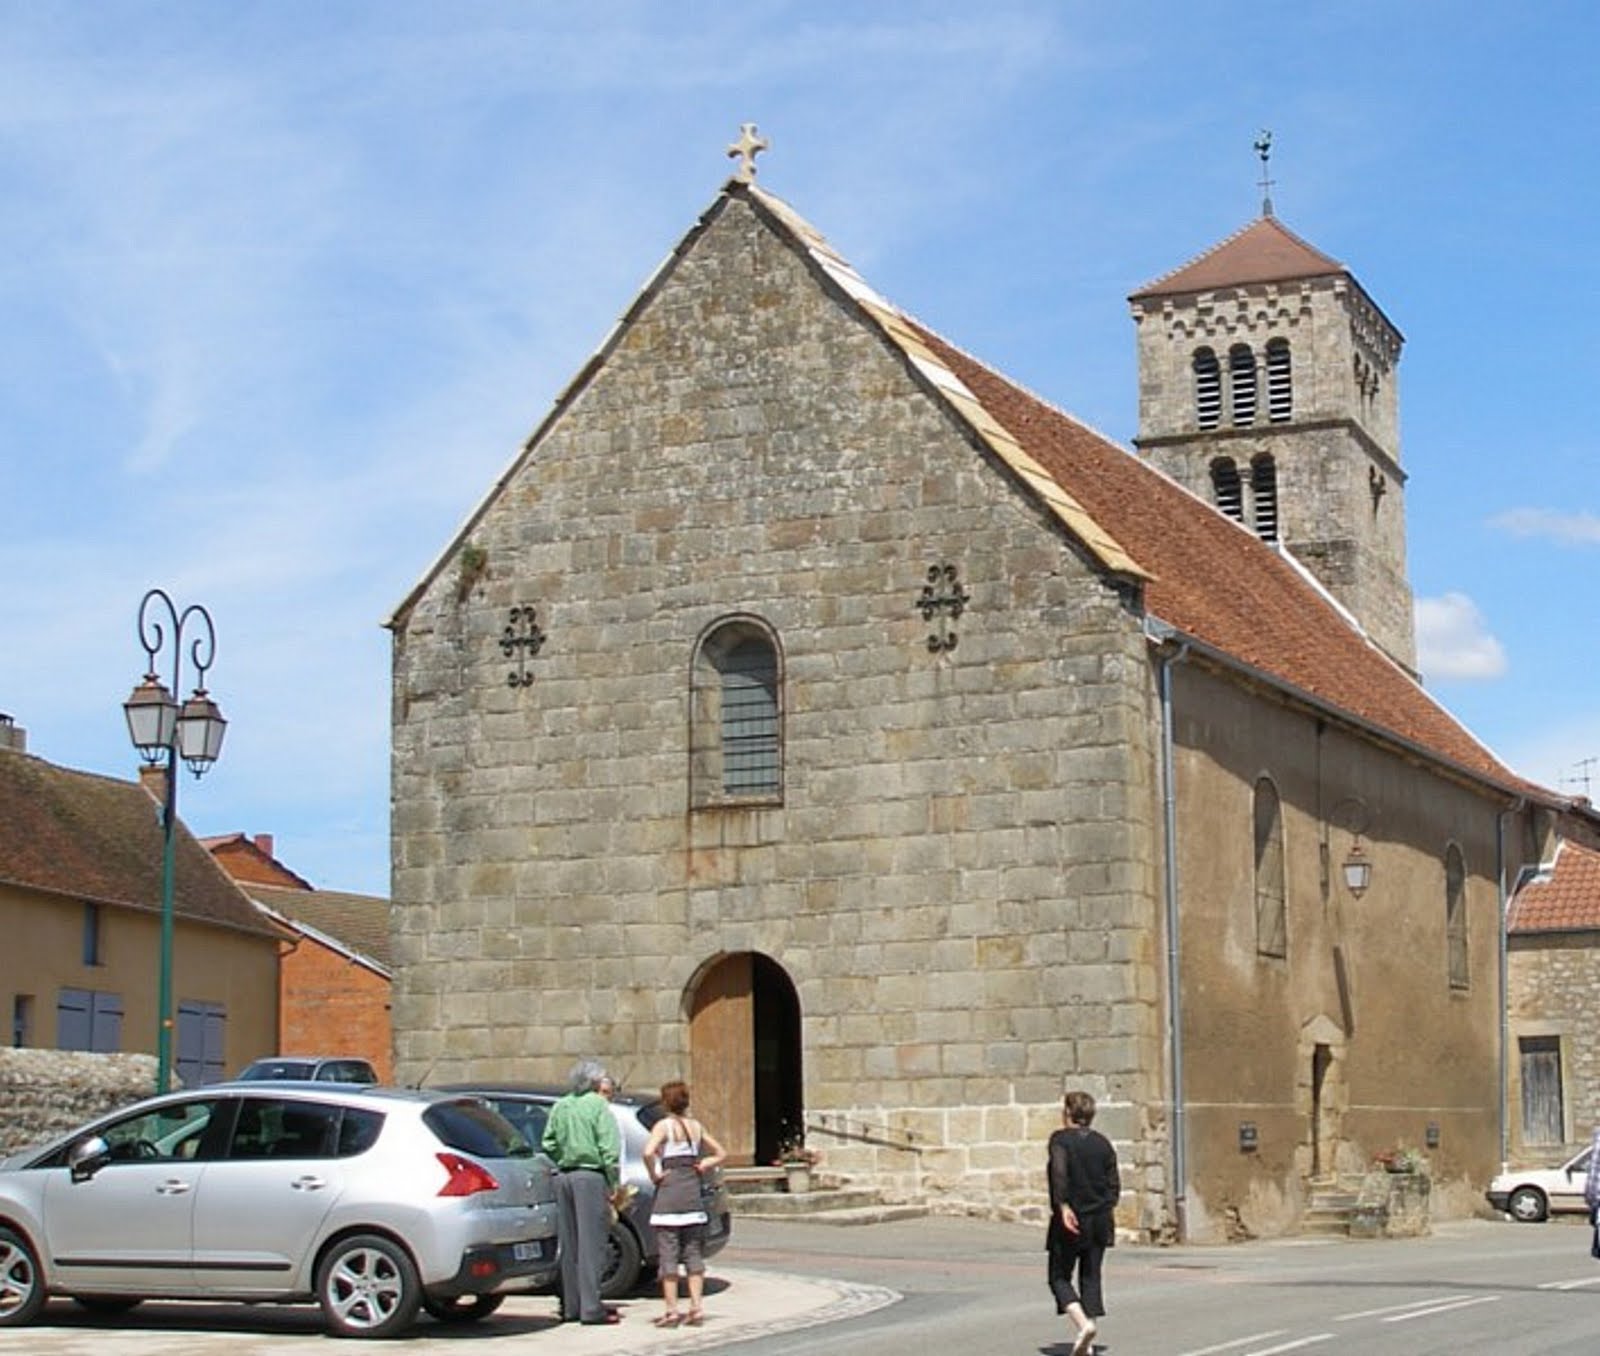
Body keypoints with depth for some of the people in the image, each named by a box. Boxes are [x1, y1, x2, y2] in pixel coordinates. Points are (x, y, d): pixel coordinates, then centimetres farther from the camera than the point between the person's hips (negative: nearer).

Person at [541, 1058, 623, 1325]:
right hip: (590, 1176, -6)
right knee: (591, 1243, -4)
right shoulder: (598, 1105, -6)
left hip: (564, 1176, 6)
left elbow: (548, 1144, 11)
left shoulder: (560, 1106, 12)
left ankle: (571, 1306, 16)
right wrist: (613, 1183, -8)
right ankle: (591, 1308, -6)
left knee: (570, 1244, 12)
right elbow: (609, 1147, -11)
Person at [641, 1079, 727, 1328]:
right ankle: (696, 1307, 7)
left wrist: (654, 1175, -10)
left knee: (668, 1255, -1)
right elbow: (720, 1154, 18)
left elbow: (648, 1152, -24)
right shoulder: (696, 1126, 9)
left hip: (669, 1196, -5)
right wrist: (702, 1166, 9)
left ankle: (672, 1310, -2)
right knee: (694, 1254, 10)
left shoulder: (664, 1126, -7)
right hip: (693, 1194, 5)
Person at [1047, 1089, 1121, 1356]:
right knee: (1091, 1278, 10)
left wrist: (1063, 1206, -22)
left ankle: (1083, 1324, -17)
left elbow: (1059, 1173, -22)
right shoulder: (1103, 1143, 9)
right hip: (1100, 1221, 5)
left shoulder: (1060, 1139, -6)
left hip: (1070, 1220, -5)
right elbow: (1114, 1185, 8)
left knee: (1059, 1277, 6)